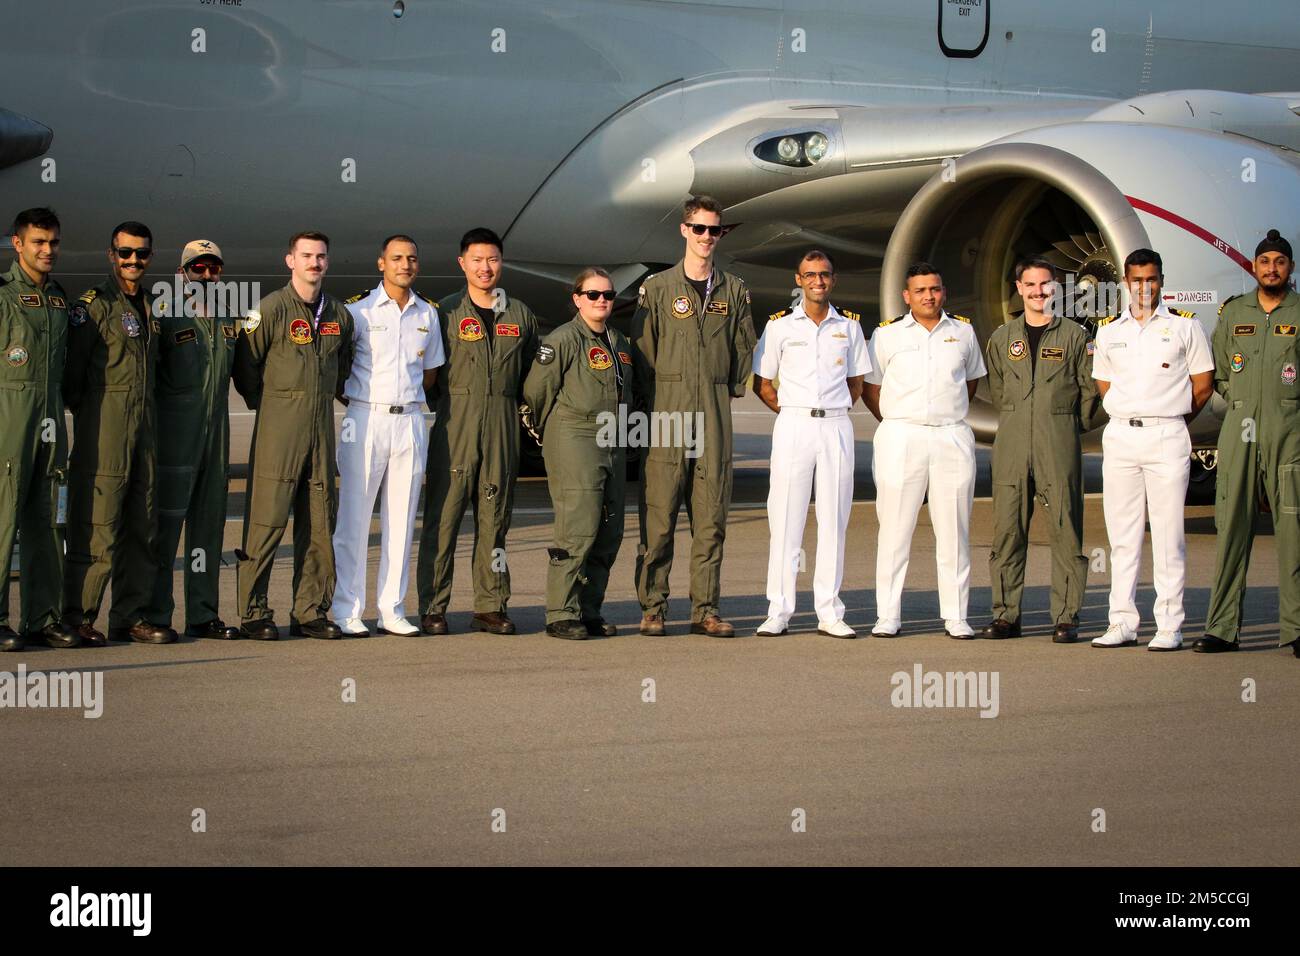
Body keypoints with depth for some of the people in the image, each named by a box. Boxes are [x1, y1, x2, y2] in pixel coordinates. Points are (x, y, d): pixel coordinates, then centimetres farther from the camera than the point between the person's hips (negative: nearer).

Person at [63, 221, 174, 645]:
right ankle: (78, 615, -4)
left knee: (142, 526, 8)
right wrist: (83, 409, -4)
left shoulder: (149, 308, 18)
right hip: (103, 427, -8)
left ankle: (131, 615, 14)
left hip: (144, 423, 8)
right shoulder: (93, 304, -5)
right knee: (96, 523, -8)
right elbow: (72, 368, -8)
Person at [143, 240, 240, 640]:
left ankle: (203, 613, 15)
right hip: (175, 431, -6)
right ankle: (155, 614, 0)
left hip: (217, 428, 7)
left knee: (209, 521, 9)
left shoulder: (228, 316, 12)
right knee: (165, 521, -5)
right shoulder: (164, 314, -7)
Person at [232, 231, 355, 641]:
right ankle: (253, 613, -2)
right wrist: (266, 404, 4)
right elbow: (245, 364, -2)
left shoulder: (340, 314, 12)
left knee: (319, 522, 6)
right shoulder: (272, 308, -6)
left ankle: (310, 611, 12)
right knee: (266, 521, -6)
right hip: (278, 427, -6)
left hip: (322, 425, 6)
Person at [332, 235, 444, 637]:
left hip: (410, 422, 4)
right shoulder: (359, 310, -2)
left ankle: (392, 610, 10)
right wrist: (355, 399, -1)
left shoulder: (428, 314, 12)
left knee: (401, 520, 5)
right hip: (366, 419, -4)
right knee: (354, 519, -4)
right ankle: (346, 611, 0)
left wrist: (409, 398, 12)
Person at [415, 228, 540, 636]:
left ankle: (490, 606, 9)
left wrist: (527, 409, 14)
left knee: (495, 515, 4)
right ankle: (432, 607, -4)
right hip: (454, 419, -3)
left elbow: (531, 371, 22)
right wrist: (446, 401, -1)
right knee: (443, 513, -6)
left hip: (503, 420, 3)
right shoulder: (446, 312, 4)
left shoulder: (521, 315, 14)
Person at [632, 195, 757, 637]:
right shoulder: (658, 288, 4)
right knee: (659, 515, -4)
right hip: (667, 410, -3)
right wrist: (655, 403, -1)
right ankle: (652, 609, 0)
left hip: (715, 415, 3)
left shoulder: (734, 291, 12)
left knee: (711, 518, 2)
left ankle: (706, 609, 5)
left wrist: (729, 392, 8)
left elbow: (743, 352, 16)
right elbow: (642, 352, 4)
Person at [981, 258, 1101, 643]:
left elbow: (1090, 392, 6)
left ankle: (1065, 618, -2)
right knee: (1007, 531, 1)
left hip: (1059, 446, -3)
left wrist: (1070, 427, 7)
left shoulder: (1074, 336, 4)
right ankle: (1006, 615, 6)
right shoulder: (1002, 338, 13)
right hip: (1011, 446, 3)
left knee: (1065, 531, -4)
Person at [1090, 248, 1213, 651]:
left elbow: (1203, 385, 5)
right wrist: (1129, 414, 13)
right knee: (1122, 535, 5)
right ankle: (1123, 622, 8)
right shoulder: (1109, 331, 11)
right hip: (1120, 436, 4)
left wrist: (1169, 418, 9)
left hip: (1167, 437, -4)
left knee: (1168, 535, -5)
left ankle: (1170, 625, -3)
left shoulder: (1185, 326, 2)